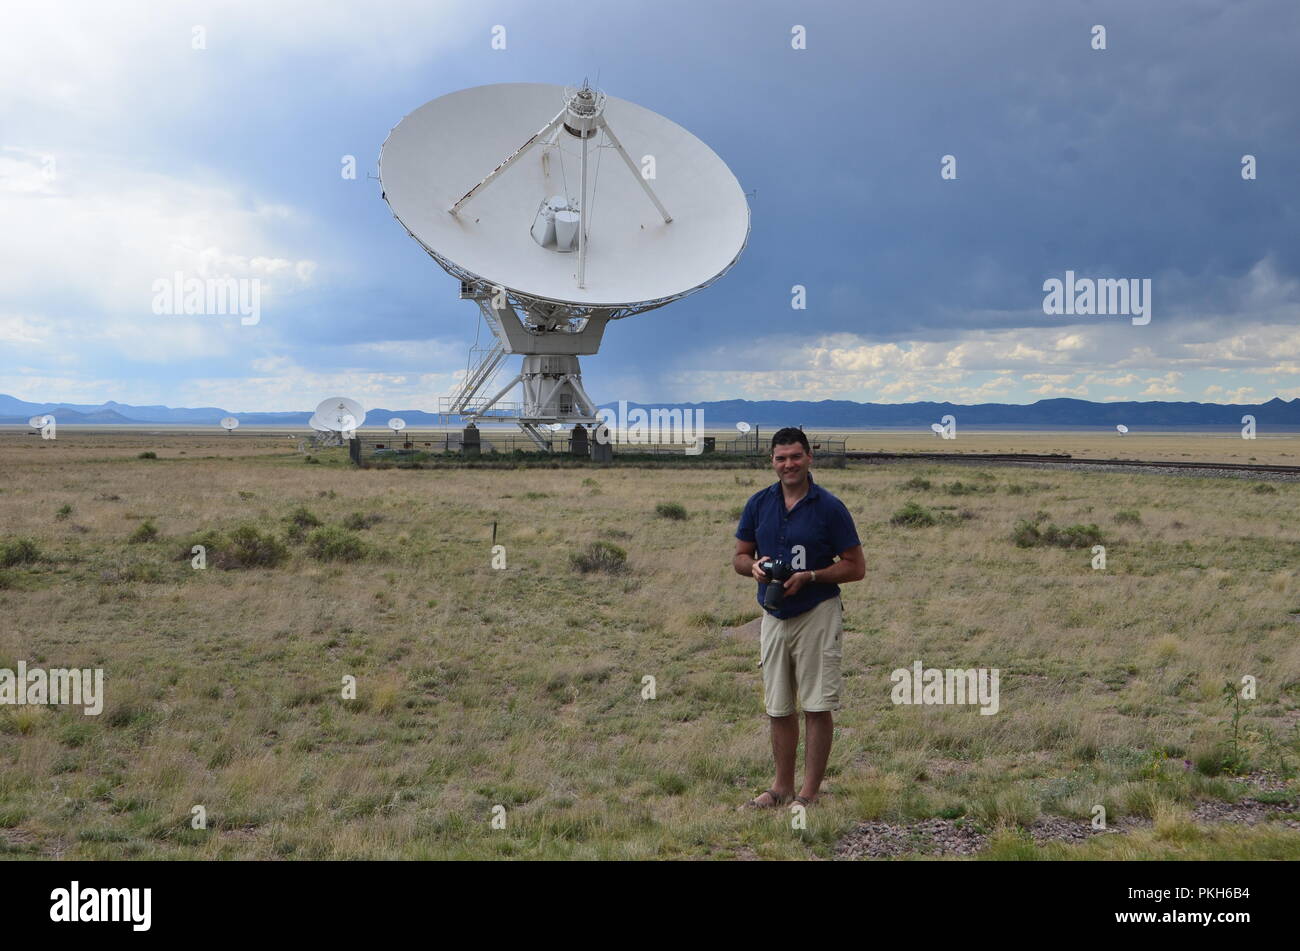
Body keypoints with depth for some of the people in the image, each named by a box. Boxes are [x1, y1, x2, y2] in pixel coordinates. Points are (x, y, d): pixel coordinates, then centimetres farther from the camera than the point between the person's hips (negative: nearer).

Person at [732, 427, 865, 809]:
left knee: (818, 707, -2)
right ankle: (782, 787, 24)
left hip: (818, 614, -4)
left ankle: (810, 792, 7)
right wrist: (754, 567, -12)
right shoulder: (758, 504, 4)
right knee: (778, 708, 12)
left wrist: (809, 576, -18)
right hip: (774, 616, 5)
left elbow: (856, 566, -6)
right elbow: (740, 556, 12)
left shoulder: (829, 507, -8)